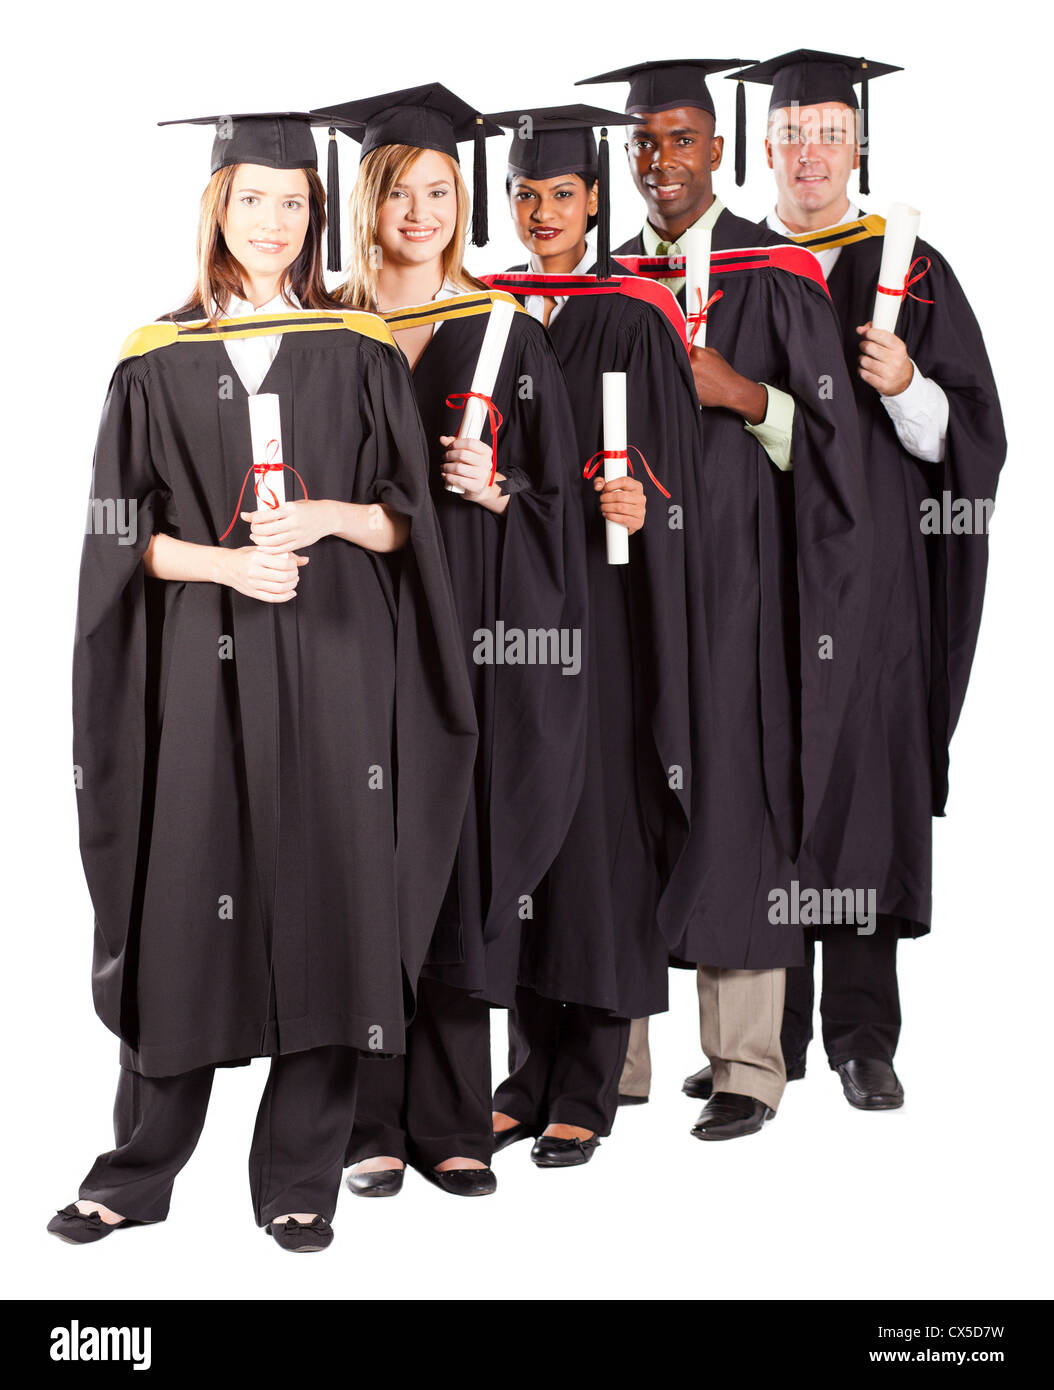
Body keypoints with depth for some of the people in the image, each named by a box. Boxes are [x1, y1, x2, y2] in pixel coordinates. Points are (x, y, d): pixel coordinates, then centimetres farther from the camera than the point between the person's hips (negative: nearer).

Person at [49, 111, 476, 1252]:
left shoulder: (360, 353, 7)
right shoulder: (158, 360, 7)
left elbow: (407, 523, 6)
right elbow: (124, 531, 3)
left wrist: (330, 517, -14)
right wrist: (226, 562, -13)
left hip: (334, 659, 0)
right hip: (199, 664, 0)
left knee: (321, 899, 0)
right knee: (184, 909, 1)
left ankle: (299, 1180, 12)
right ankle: (140, 1170, 16)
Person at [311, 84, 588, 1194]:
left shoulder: (507, 337, 8)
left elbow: (558, 499, 6)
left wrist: (495, 489, -11)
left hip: (470, 642, 1)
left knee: (459, 865, 1)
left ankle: (450, 1120, 10)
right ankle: (368, 1119, 6)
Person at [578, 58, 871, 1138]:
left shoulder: (773, 277, 0)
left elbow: (830, 437, -4)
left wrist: (739, 394, -17)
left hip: (732, 572, -4)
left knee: (730, 790, -6)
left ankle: (745, 1067, 2)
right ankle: (615, 1053, 12)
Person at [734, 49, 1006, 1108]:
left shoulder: (911, 274, 7)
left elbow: (971, 434, 2)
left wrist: (906, 388, -16)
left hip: (869, 572, 0)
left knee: (864, 777, -2)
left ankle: (863, 1036, 7)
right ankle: (769, 1034, 11)